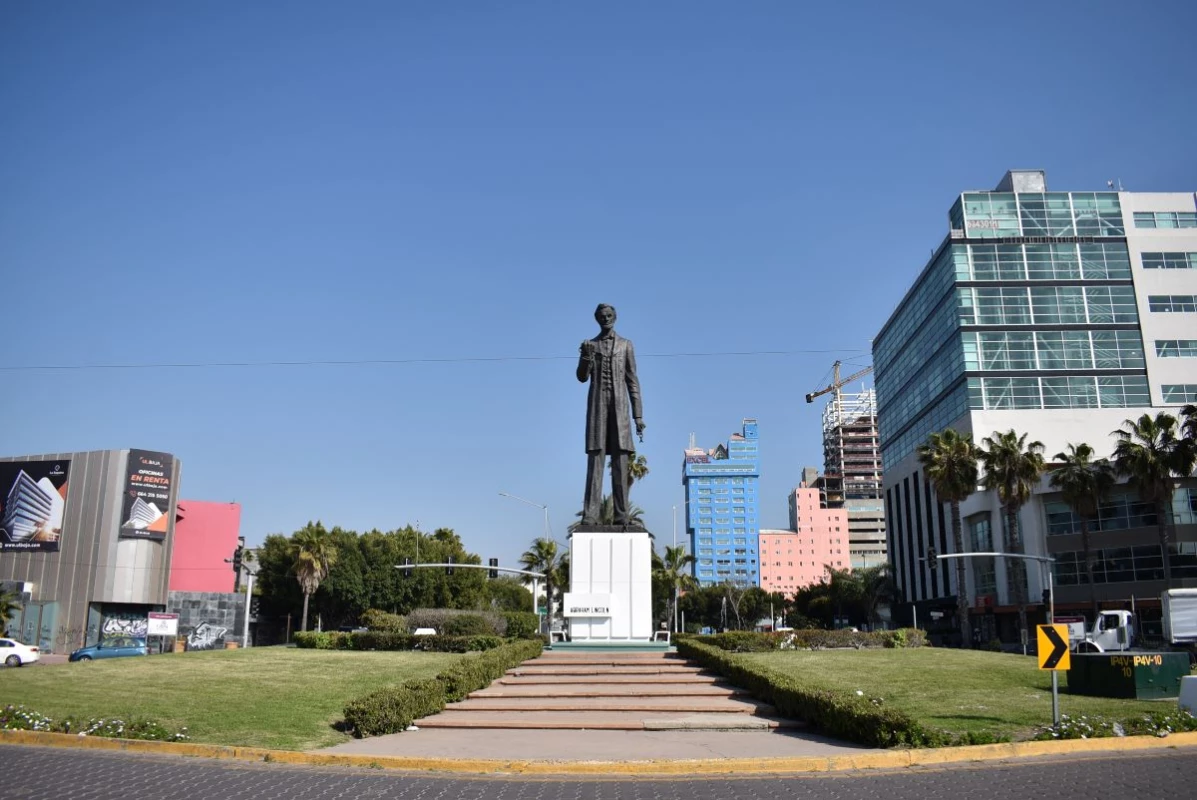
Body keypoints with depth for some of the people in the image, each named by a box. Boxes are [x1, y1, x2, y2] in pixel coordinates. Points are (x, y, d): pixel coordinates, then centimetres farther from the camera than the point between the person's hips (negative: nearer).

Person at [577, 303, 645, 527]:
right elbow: (582, 377, 3)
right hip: (597, 404, 0)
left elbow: (633, 381, 9)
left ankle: (621, 517, -4)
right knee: (595, 461, -7)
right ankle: (589, 517, -11)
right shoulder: (590, 345, 13)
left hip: (619, 405, 0)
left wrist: (638, 415, 3)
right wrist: (585, 356, -17)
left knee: (620, 462, -4)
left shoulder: (625, 345, 13)